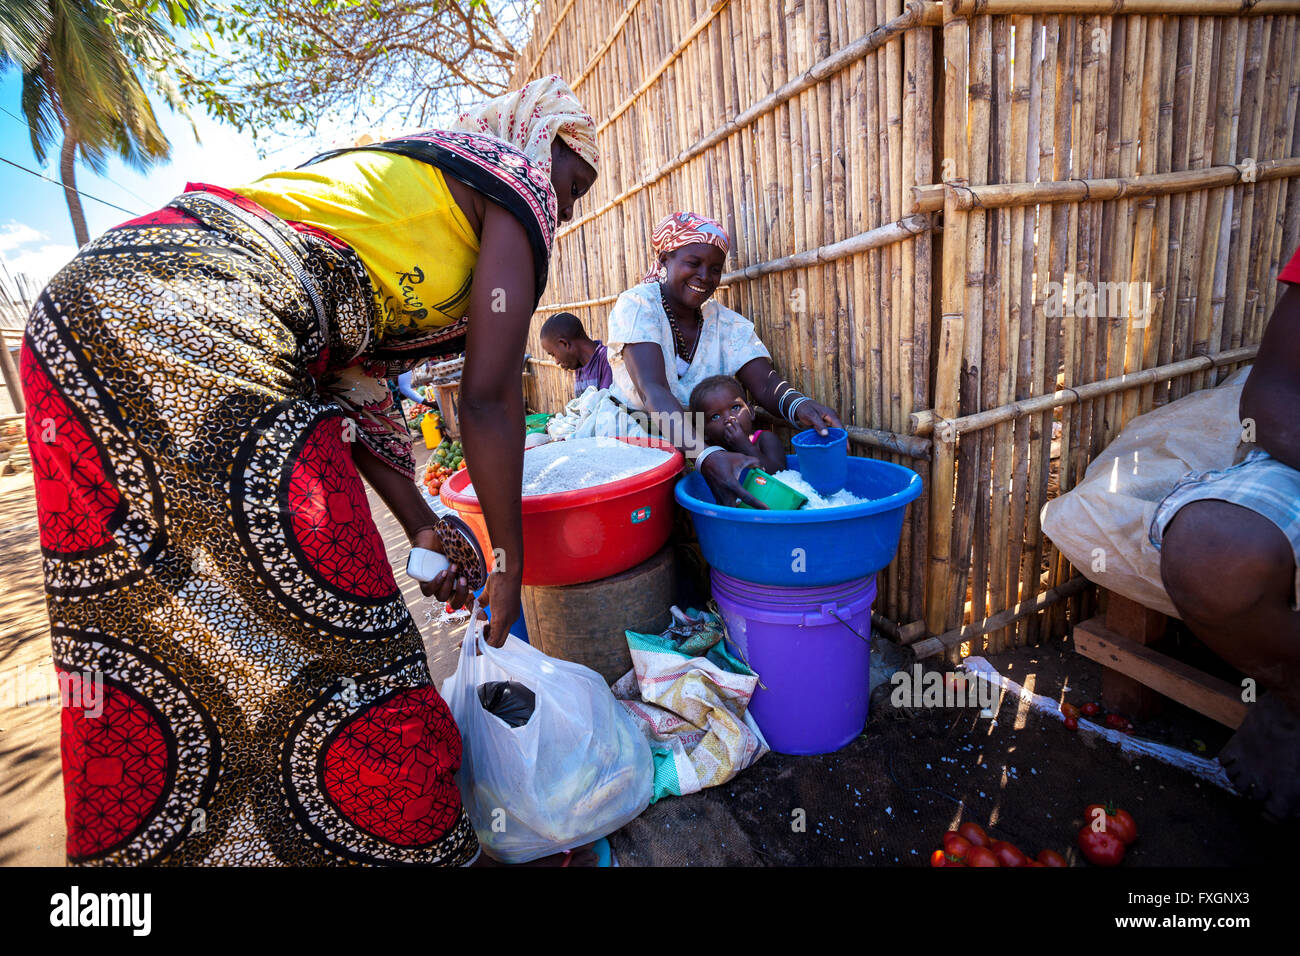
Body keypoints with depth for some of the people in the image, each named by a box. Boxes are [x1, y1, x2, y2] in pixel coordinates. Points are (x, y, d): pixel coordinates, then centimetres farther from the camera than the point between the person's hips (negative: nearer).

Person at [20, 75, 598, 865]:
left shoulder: (389, 166, 32)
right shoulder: (517, 176, 9)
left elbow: (353, 379, 22)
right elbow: (489, 397, -2)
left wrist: (421, 525, 22)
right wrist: (509, 564, 7)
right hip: (205, 325, -10)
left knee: (125, 627, 18)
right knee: (334, 634, -2)